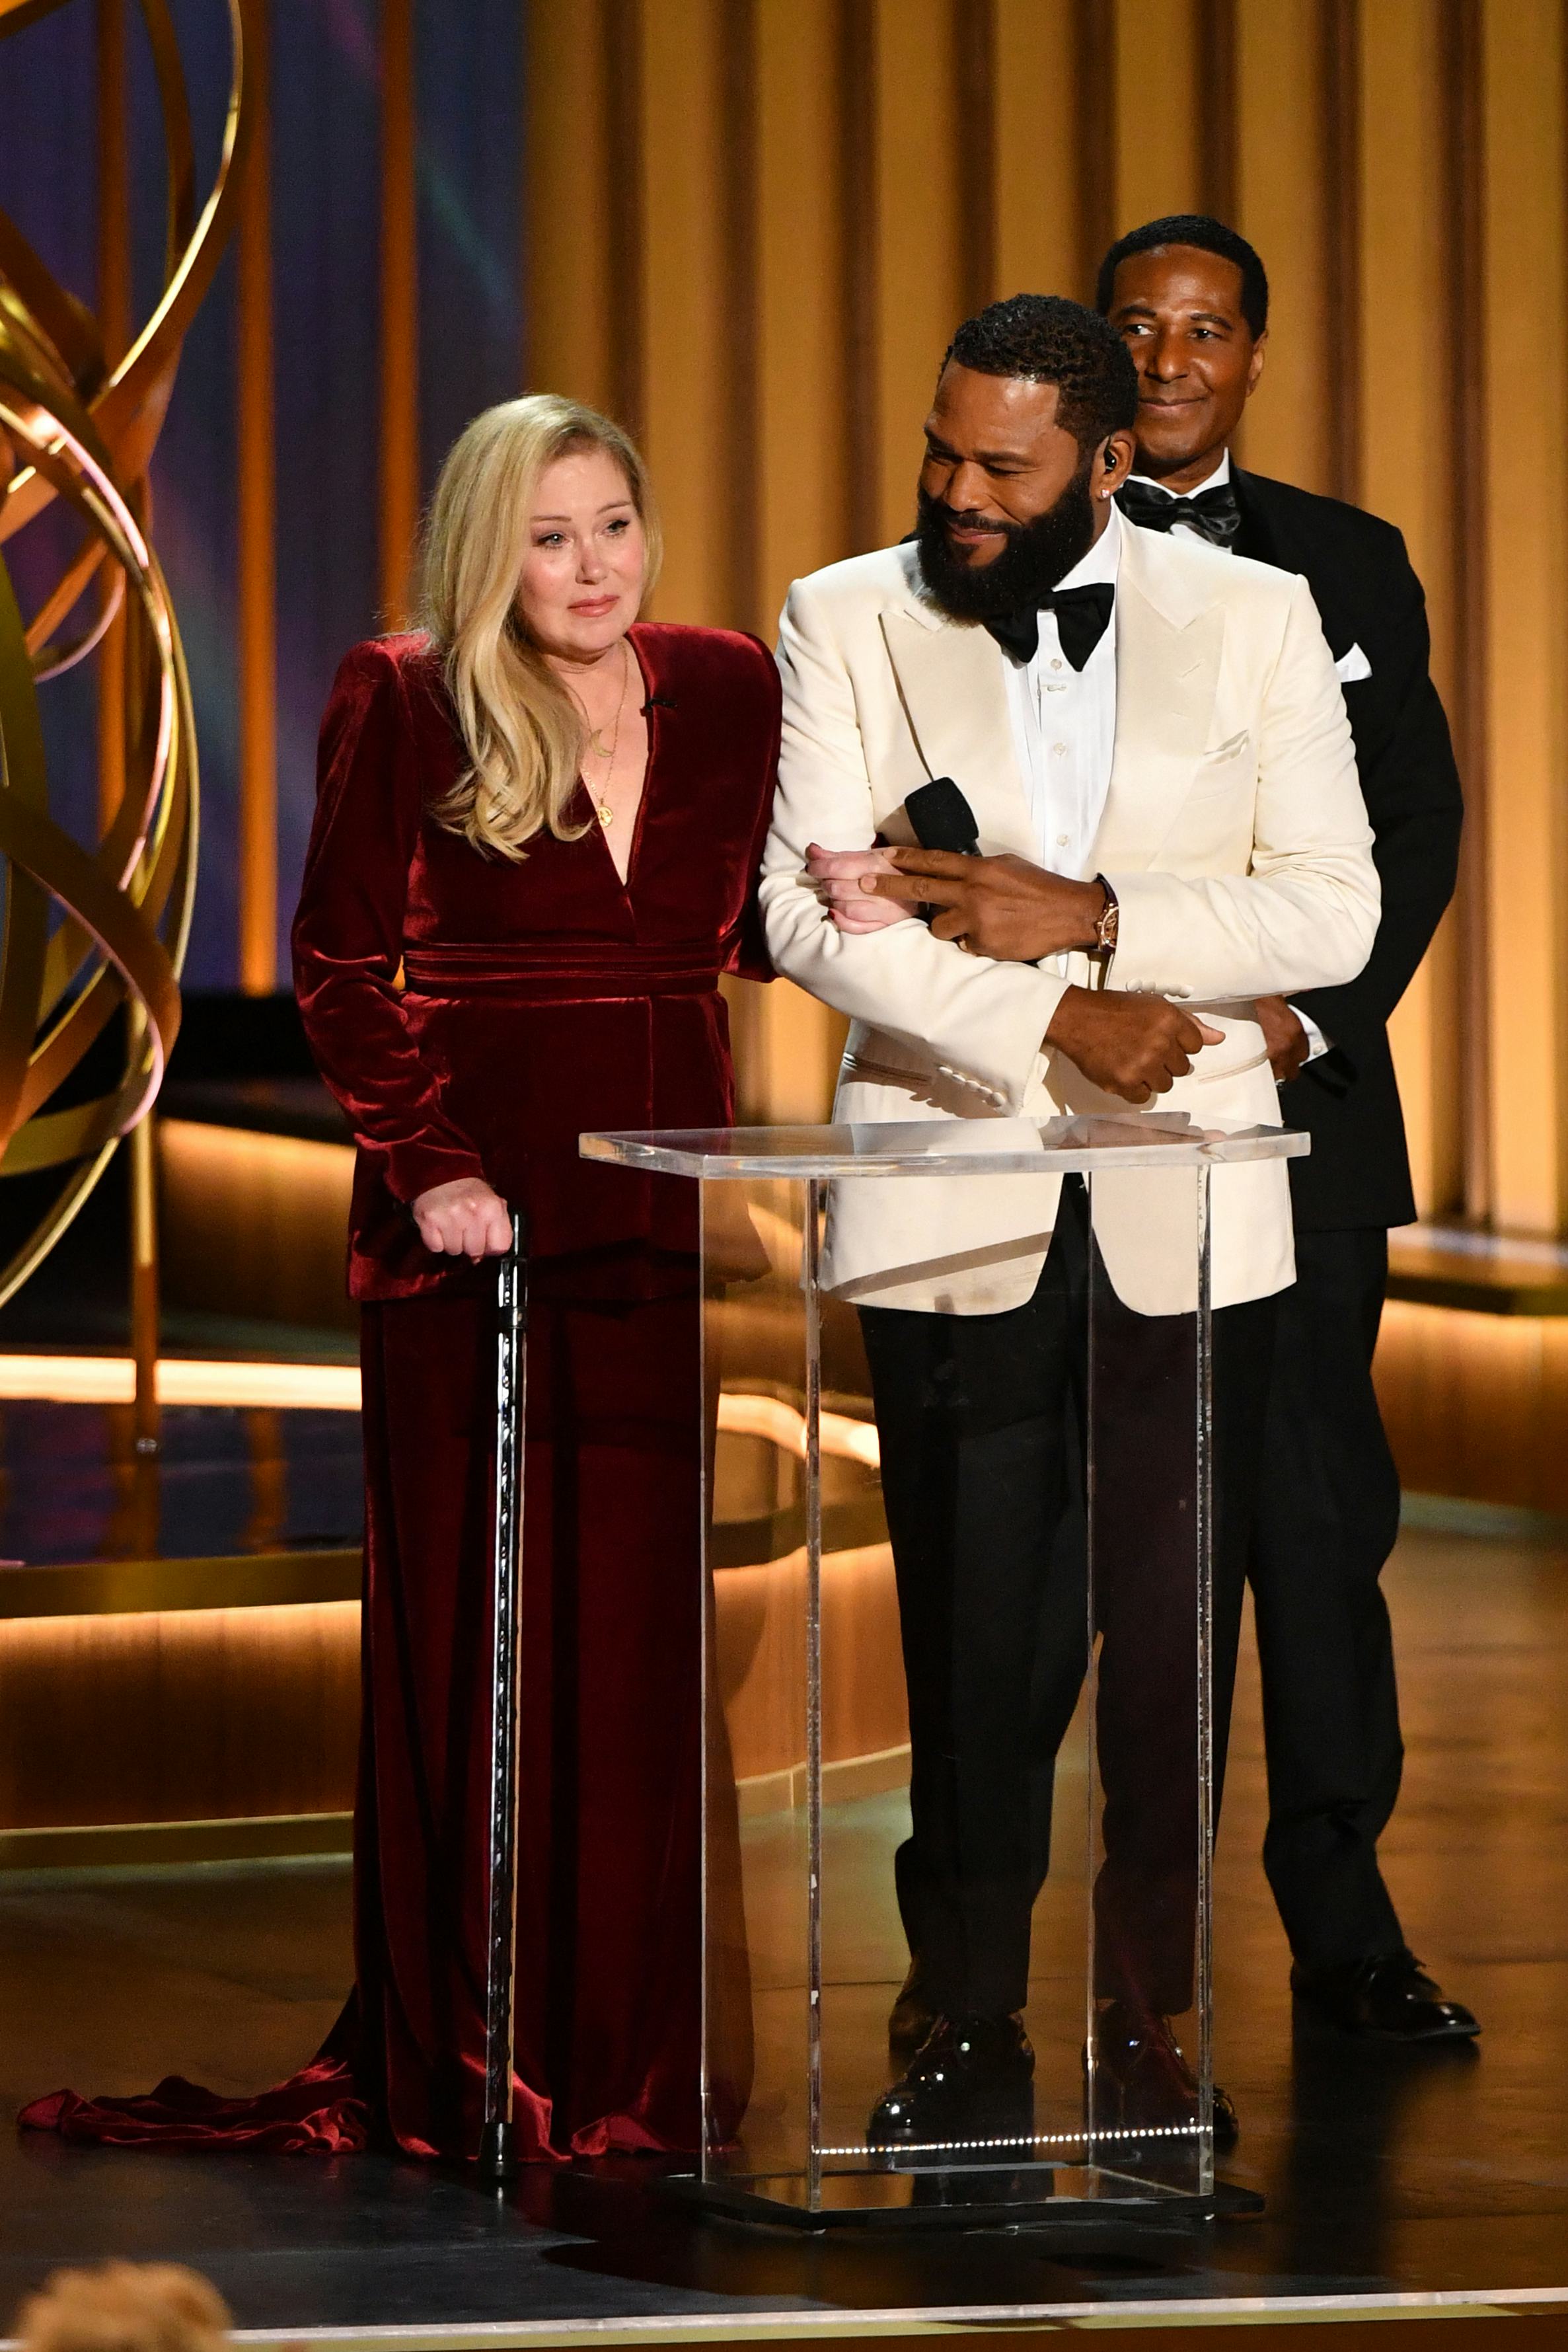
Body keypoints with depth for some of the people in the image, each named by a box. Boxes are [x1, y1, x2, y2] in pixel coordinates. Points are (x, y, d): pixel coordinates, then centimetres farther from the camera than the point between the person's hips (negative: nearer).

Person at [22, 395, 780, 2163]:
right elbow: (340, 967, -3)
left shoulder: (725, 692, 8)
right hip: (482, 1219, -3)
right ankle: (455, 2061, 4)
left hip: (671, 1206, 3)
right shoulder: (409, 707, -3)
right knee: (473, 1634, -1)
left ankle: (630, 2047, 11)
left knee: (652, 1629, 4)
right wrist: (425, 1167, -11)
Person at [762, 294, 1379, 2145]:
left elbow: (1331, 909, -1)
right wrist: (1054, 1022, -16)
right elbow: (812, 911, -6)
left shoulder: (1255, 621, 4)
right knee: (971, 1627, 1)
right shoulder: (848, 622, 3)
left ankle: (1147, 2008, 13)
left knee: (1176, 1627, 2)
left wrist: (1089, 920, -14)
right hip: (954, 1207, 0)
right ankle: (971, 2009, 12)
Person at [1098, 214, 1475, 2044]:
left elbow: (1415, 829, 7)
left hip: (1294, 1095, 1)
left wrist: (1307, 1018, -8)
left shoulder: (1346, 568, 12)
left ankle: (1340, 1916, 6)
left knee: (1317, 1512, -1)